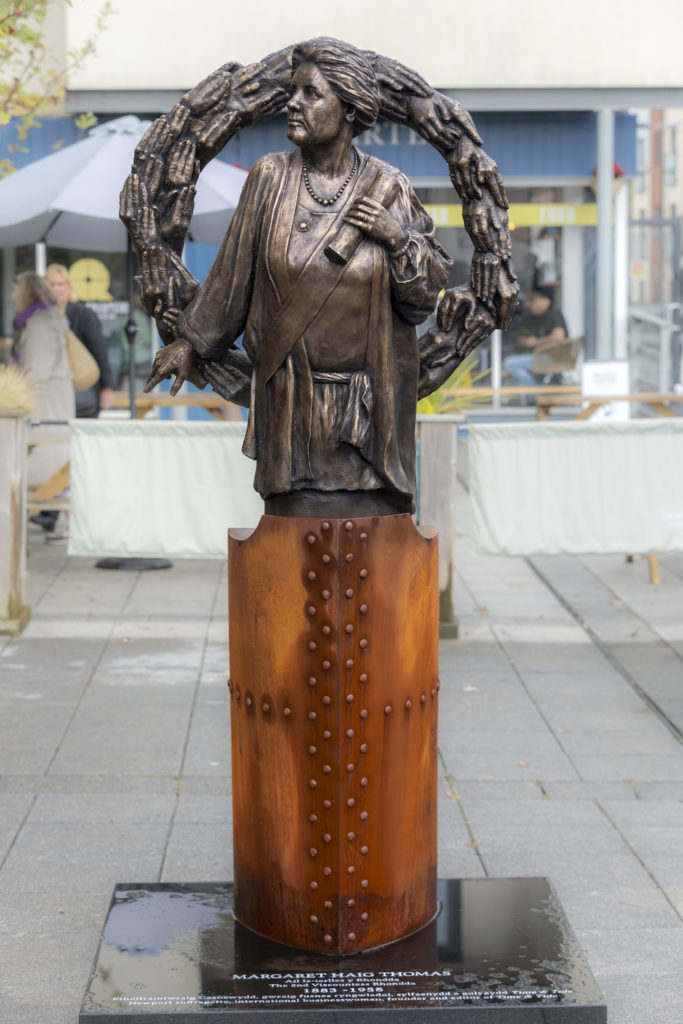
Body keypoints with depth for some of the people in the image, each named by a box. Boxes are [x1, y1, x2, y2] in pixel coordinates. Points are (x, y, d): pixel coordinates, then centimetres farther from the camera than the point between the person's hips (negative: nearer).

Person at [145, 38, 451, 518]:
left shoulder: (389, 189, 0)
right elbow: (233, 272, 11)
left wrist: (399, 238, -14)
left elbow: (424, 295, 2)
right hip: (292, 400, 1)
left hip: (371, 402, 0)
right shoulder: (270, 177, 1)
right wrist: (191, 343, 16)